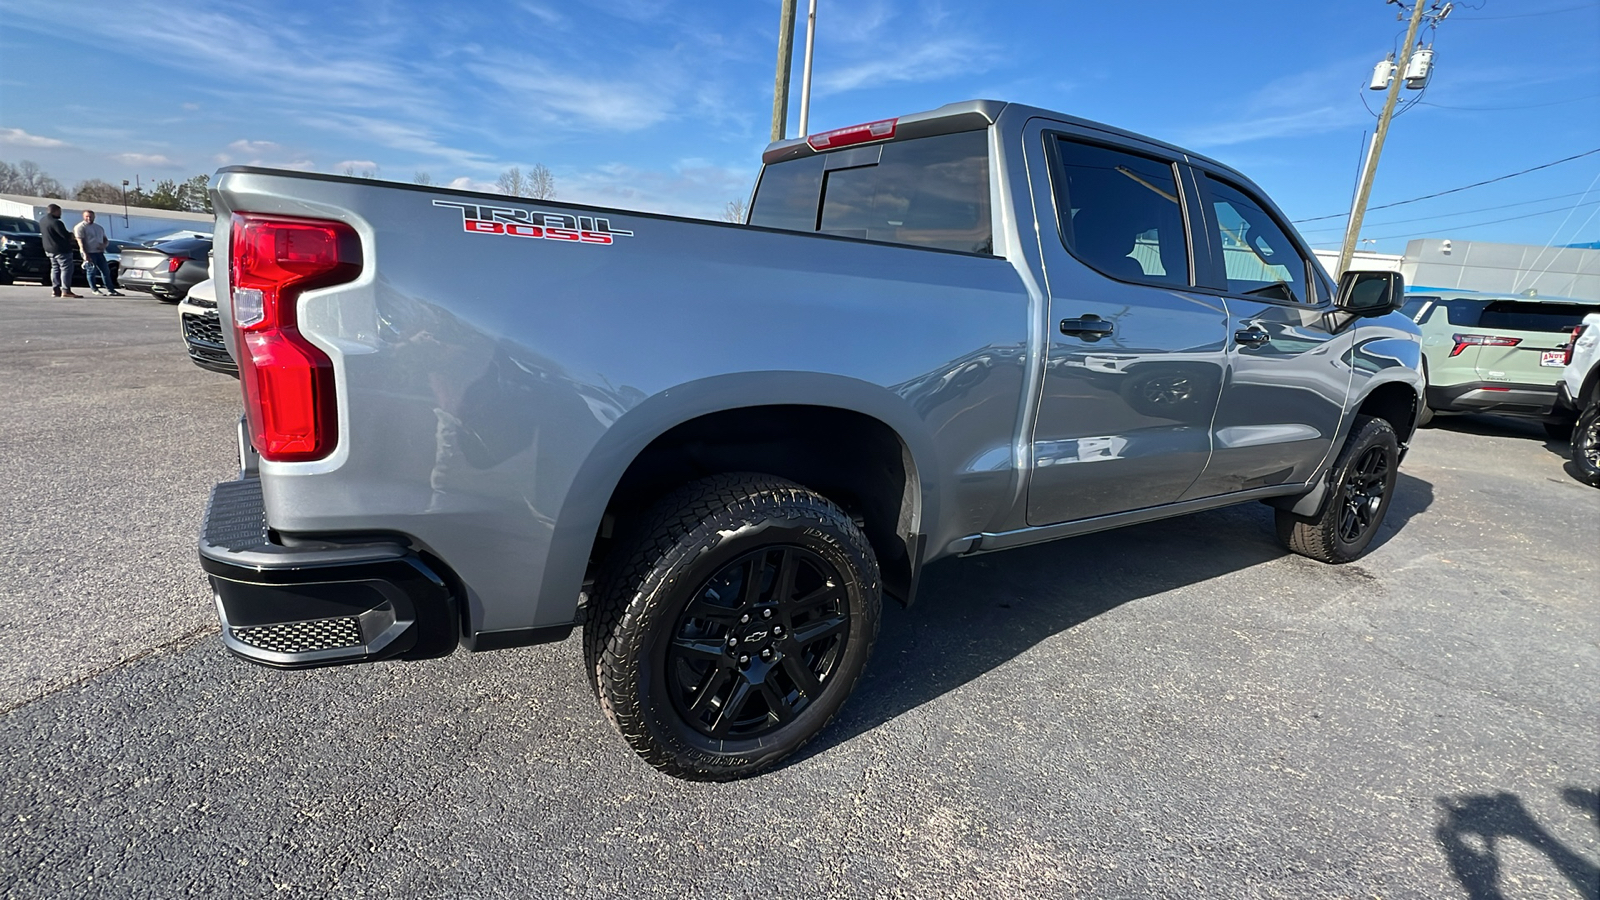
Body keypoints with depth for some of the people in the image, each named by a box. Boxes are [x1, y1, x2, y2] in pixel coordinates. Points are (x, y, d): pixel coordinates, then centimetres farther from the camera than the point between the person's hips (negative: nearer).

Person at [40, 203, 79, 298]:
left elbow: (42, 235, 20)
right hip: (61, 250, -10)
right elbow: (66, 235, -21)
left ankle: (55, 290, 13)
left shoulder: (42, 222, 11)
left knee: (55, 268, 15)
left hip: (49, 250, 10)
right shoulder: (56, 222, -18)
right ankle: (65, 290, -15)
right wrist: (71, 235, 3)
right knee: (66, 269, -8)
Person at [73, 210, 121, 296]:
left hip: (99, 252, 6)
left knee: (106, 271, 4)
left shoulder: (99, 228, 19)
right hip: (89, 253, -6)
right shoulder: (80, 227, -3)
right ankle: (94, 290, 3)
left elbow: (105, 240, 23)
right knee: (91, 271, -4)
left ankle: (111, 290, 7)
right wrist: (85, 254, -21)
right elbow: (80, 242, -11)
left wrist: (104, 245, -3)